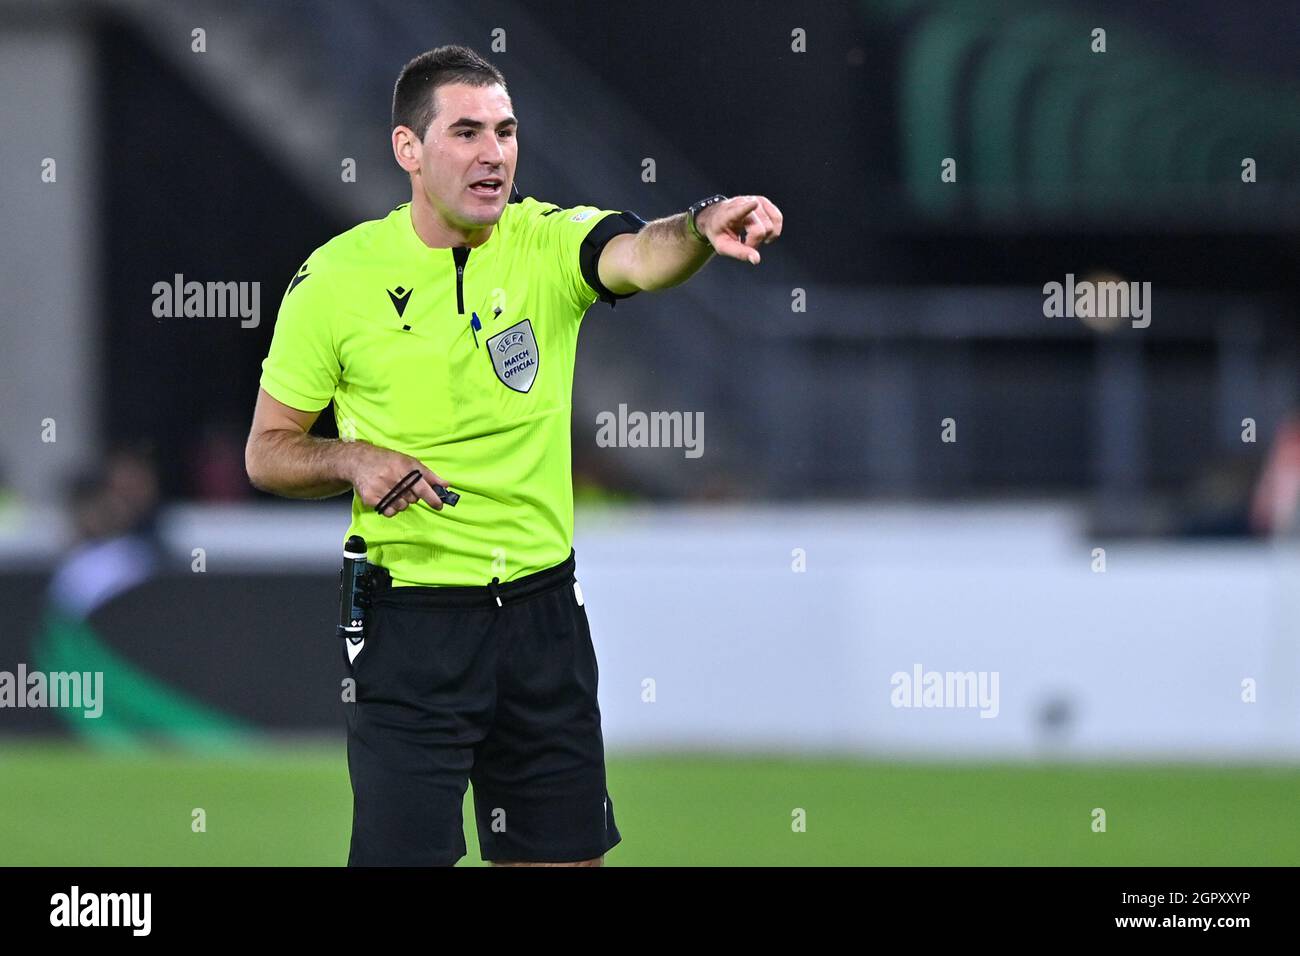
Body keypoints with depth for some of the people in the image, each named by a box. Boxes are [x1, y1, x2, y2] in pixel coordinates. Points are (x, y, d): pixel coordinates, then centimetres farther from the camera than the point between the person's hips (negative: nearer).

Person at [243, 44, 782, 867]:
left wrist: (702, 227, -49)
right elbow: (268, 452, 3)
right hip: (412, 621, -3)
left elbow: (640, 256, -26)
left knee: (567, 853, 7)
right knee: (403, 854, -4)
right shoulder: (336, 279, -6)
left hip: (543, 607, 3)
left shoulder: (548, 242, -3)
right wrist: (354, 461, -18)